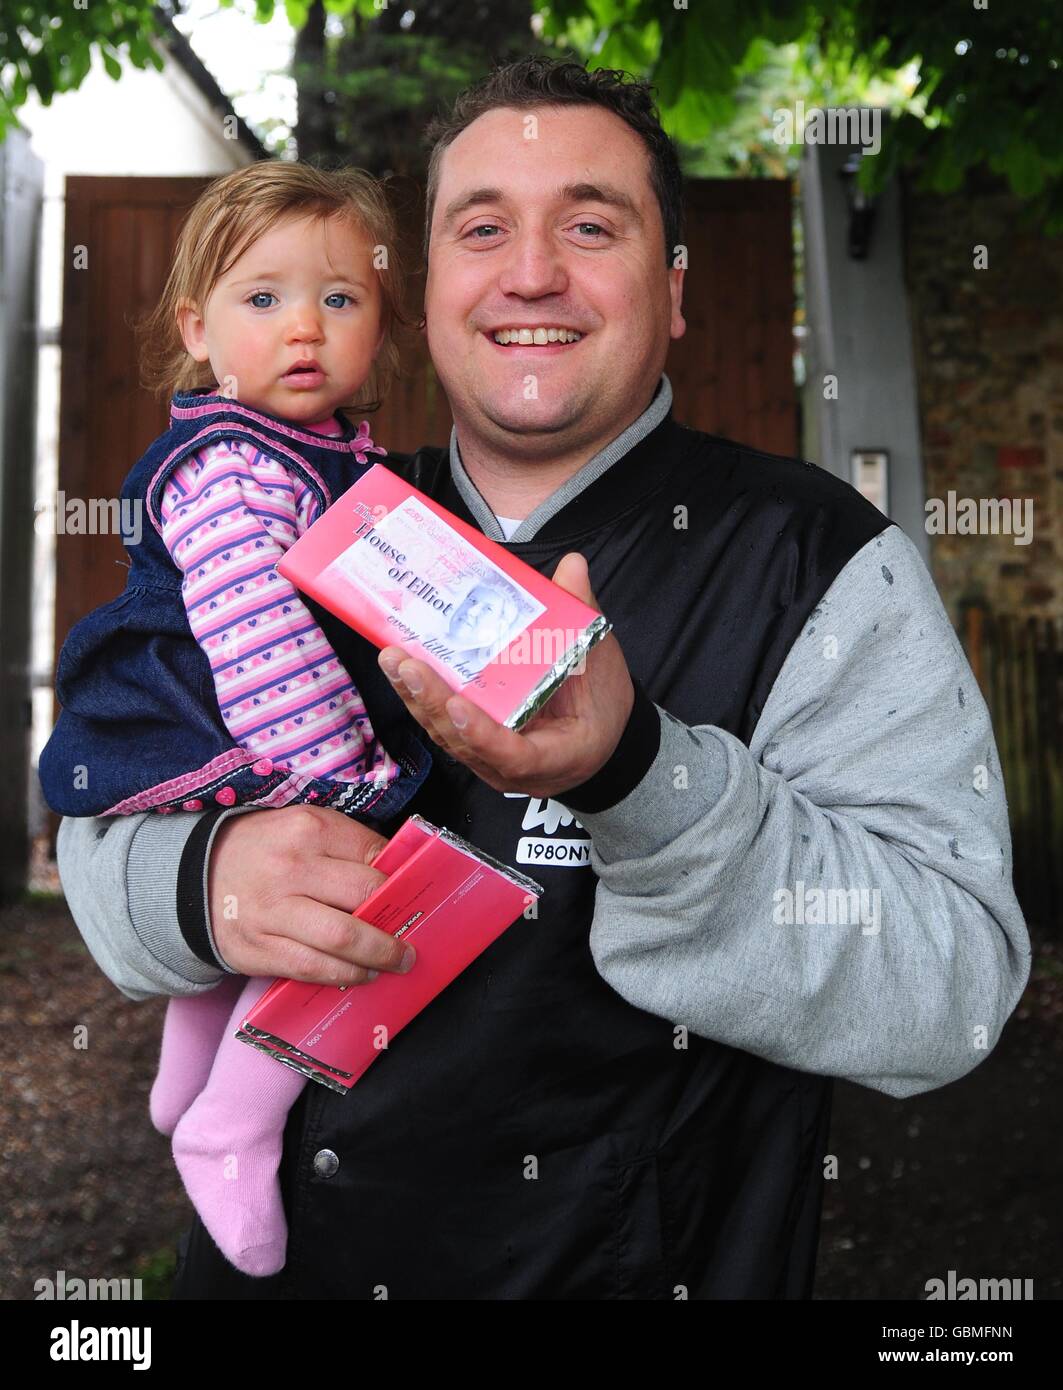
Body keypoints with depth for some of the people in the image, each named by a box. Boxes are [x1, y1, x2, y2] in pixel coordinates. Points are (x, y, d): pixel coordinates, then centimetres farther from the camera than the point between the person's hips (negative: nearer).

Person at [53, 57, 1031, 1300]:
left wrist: (638, 773, -37)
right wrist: (201, 880, -24)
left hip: (639, 1263, -3)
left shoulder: (823, 559, -13)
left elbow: (954, 990, -22)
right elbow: (106, 829, 0)